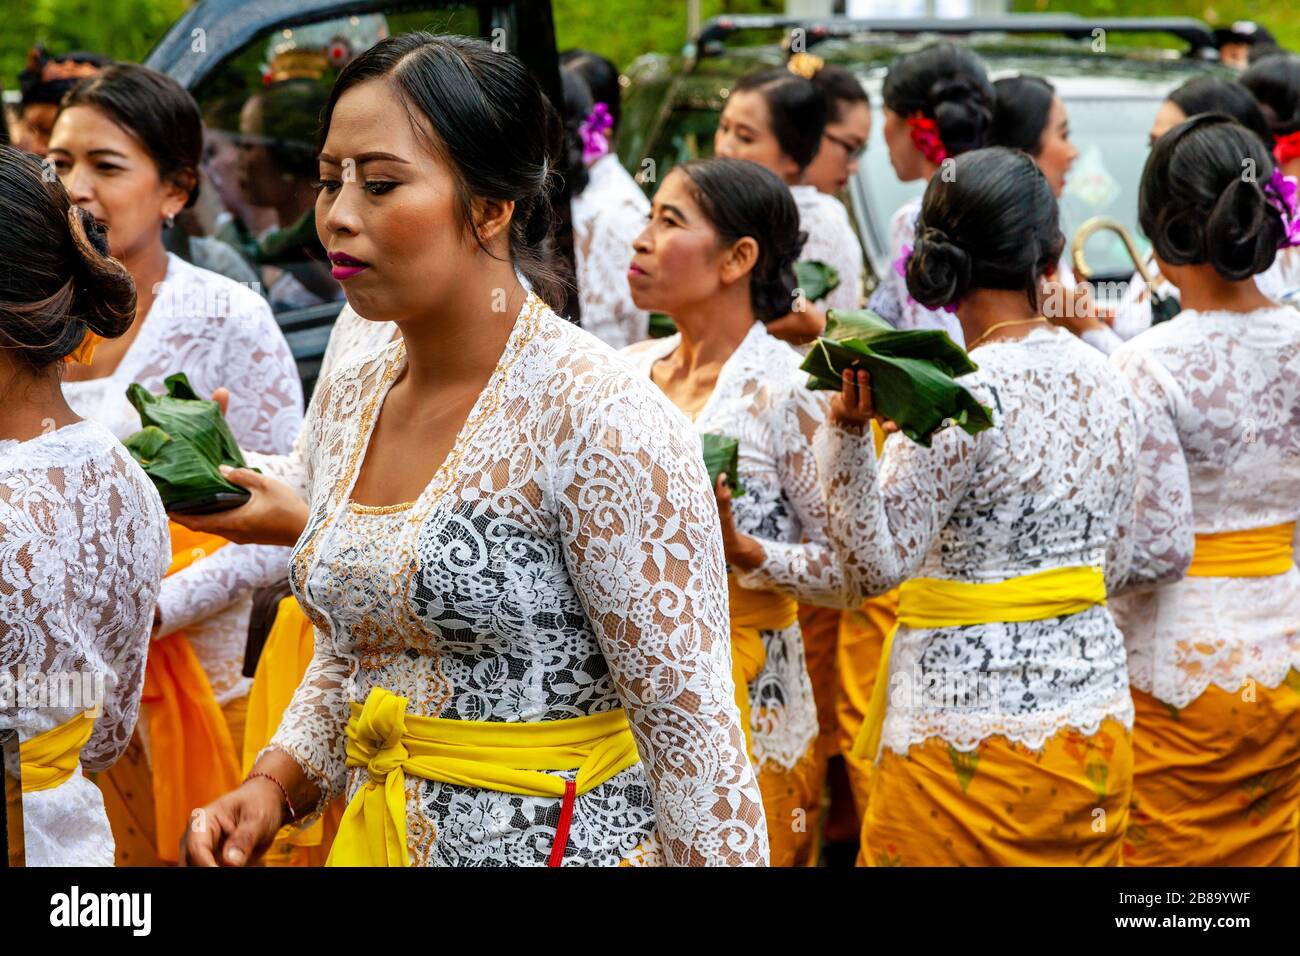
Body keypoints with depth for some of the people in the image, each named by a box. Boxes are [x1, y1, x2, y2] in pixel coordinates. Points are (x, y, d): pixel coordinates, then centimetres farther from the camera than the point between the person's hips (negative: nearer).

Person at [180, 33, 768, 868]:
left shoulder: (603, 421, -20)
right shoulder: (344, 405, 2)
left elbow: (692, 739, -19)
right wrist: (276, 784, -1)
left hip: (558, 841, -7)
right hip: (374, 837, 7)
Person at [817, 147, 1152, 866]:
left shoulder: (965, 394, -17)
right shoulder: (1104, 381, 3)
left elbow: (874, 567, -18)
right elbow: (1120, 564, 12)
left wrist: (847, 429, -28)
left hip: (969, 720, -6)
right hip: (1094, 717, 6)